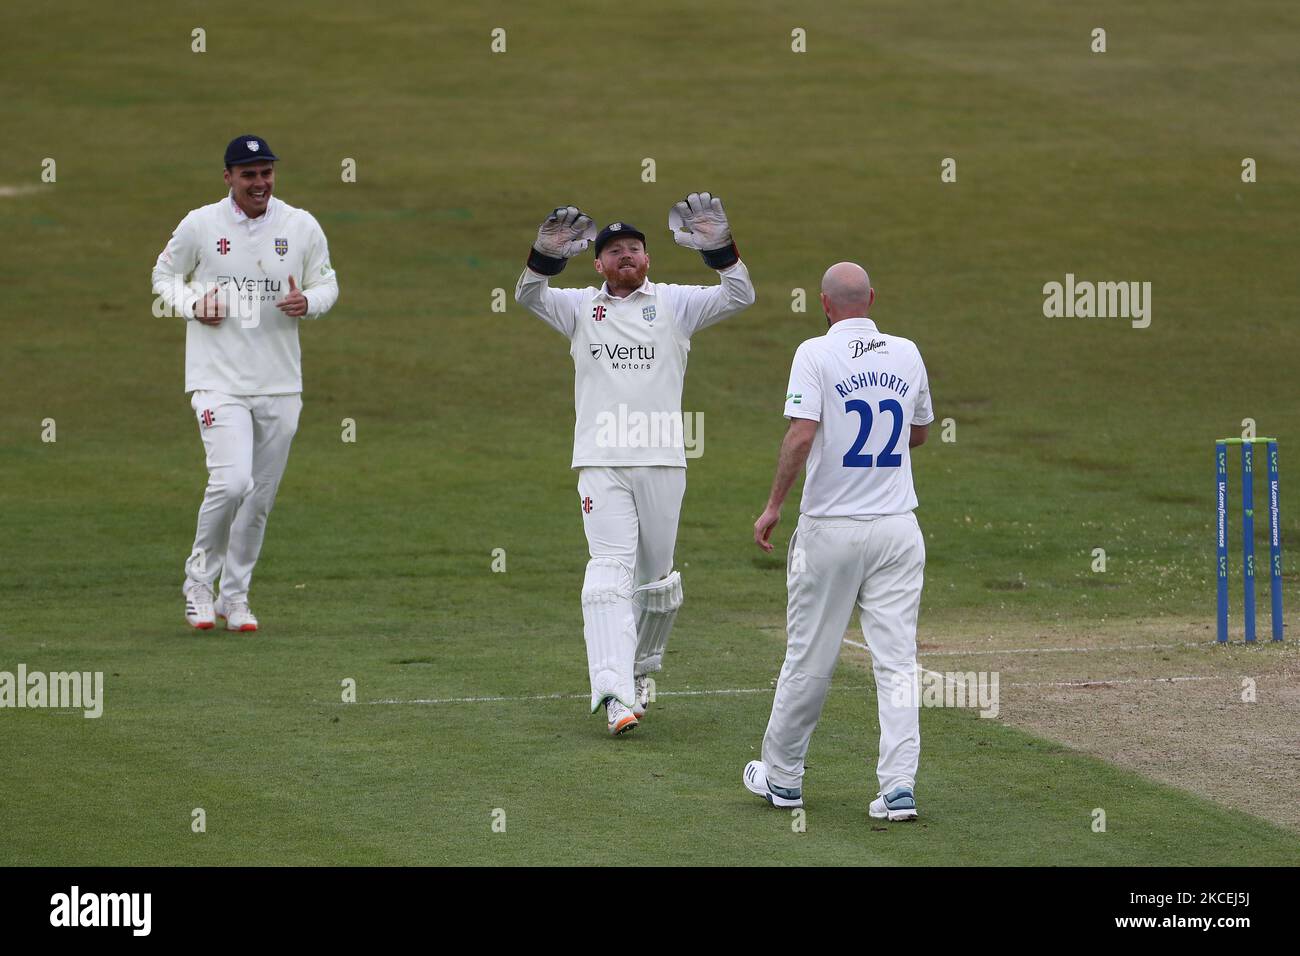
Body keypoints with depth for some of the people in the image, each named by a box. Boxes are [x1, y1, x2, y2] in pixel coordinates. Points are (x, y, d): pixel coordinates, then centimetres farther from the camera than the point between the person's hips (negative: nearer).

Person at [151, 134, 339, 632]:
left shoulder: (302, 227, 3)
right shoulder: (199, 225, -2)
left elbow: (327, 283, 13)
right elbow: (164, 276, 10)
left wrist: (307, 302, -11)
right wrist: (192, 304, -10)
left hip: (280, 383, 3)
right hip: (218, 380, -3)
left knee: (261, 497, 8)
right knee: (231, 482, -20)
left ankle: (234, 596, 23)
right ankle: (199, 580, 1)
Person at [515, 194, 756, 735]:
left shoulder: (675, 303, 9)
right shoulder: (581, 307, 11)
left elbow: (740, 297, -2)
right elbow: (528, 297, -3)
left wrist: (718, 249, -18)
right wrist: (547, 256, -22)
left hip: (662, 461, 1)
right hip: (600, 462, -1)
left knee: (655, 576, 8)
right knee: (611, 568, -14)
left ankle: (642, 669, 30)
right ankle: (614, 694, -24)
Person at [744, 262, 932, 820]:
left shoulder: (816, 354, -9)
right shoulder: (907, 355, 6)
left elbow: (801, 435, -18)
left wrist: (773, 506, -10)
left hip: (831, 530, -3)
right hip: (897, 529, 3)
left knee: (809, 658, 7)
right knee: (896, 662, 1)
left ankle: (782, 778, 20)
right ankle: (899, 788, -8)